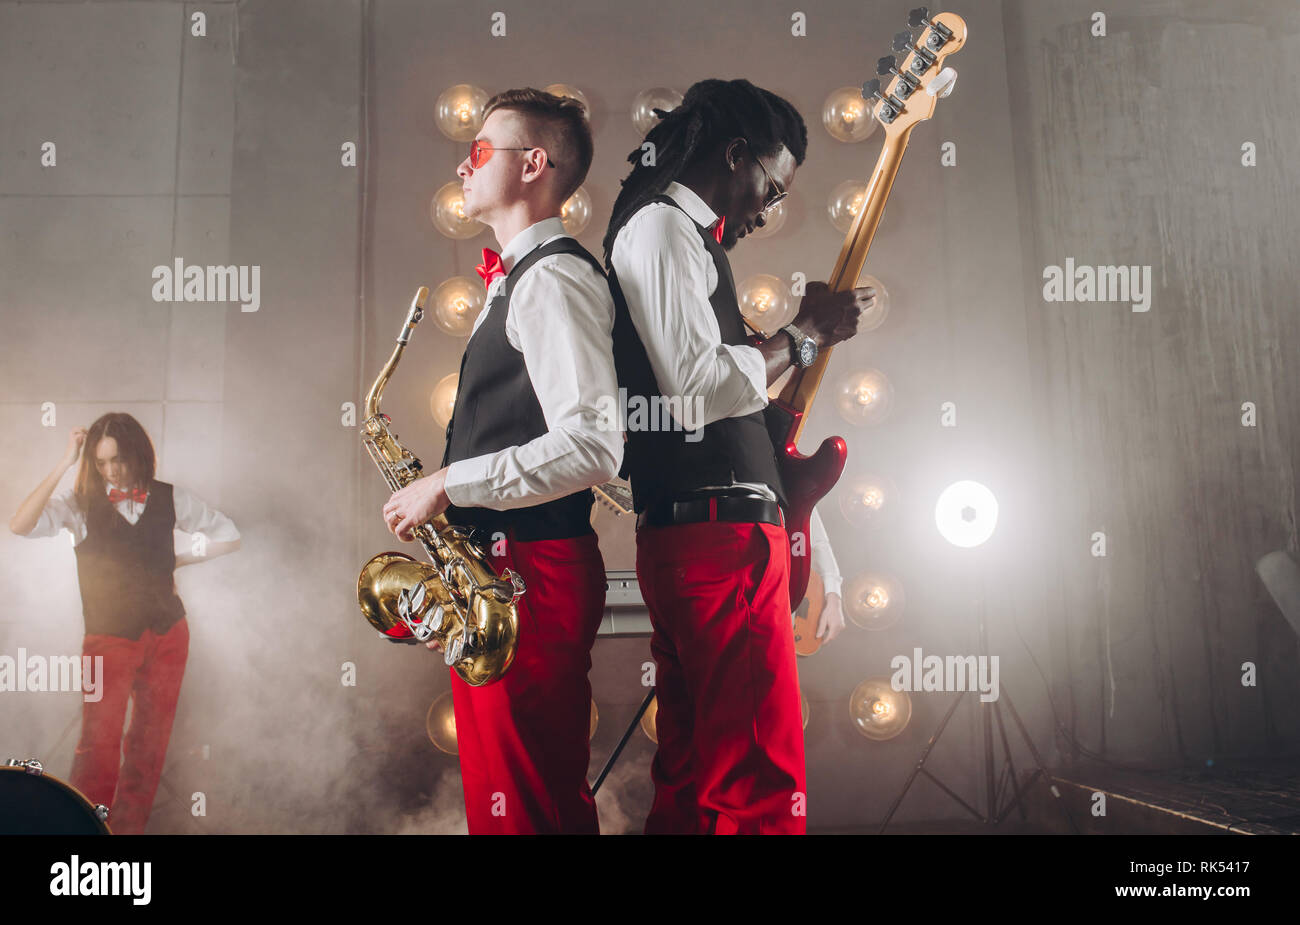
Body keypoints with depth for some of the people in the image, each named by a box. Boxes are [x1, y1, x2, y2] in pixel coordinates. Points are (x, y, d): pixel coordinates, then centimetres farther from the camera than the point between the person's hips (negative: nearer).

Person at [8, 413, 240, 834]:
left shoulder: (169, 498, 4)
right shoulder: (81, 503, -2)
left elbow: (229, 536, 14)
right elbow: (19, 525, -21)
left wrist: (178, 560, 5)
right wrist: (65, 463, -20)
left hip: (168, 632, 3)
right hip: (109, 637, -2)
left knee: (151, 738, 8)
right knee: (99, 741, -12)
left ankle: (129, 827, 21)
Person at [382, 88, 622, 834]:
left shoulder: (553, 277, -12)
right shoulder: (518, 279, 20)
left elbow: (594, 447, -23)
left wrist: (449, 484, -18)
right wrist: (444, 493, 11)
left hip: (533, 571, -10)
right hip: (498, 567, 10)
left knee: (523, 806, -2)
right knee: (503, 791, 18)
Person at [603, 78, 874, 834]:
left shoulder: (684, 233, 26)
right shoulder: (659, 224, -5)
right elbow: (696, 385, -18)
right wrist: (807, 333, -7)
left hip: (697, 537, 10)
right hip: (719, 534, -10)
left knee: (694, 776, 14)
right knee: (765, 786, -8)